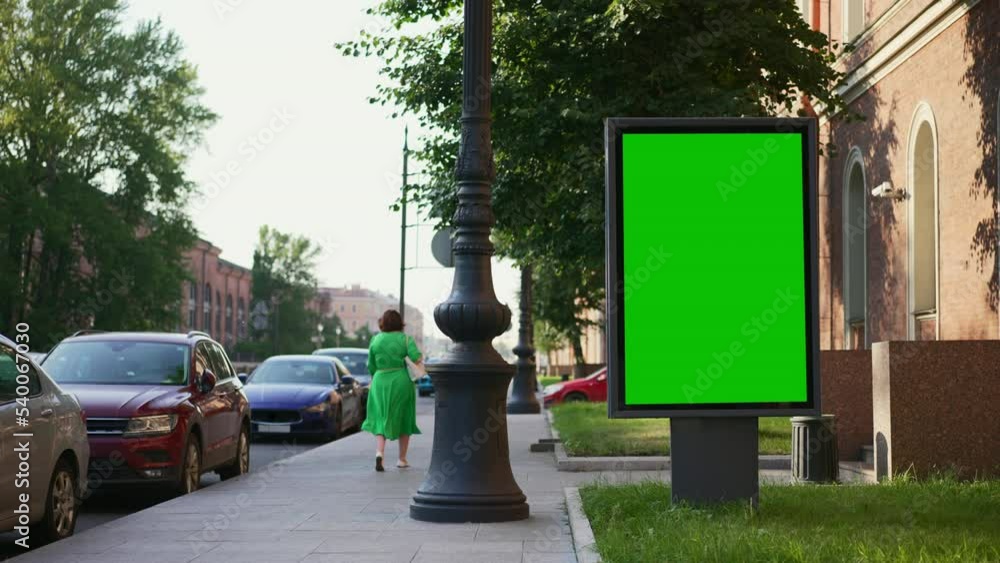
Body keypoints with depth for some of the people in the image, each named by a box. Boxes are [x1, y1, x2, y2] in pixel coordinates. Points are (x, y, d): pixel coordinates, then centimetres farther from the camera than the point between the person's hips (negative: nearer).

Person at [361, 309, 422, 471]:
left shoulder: (375, 340, 3)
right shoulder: (405, 339, -4)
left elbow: (371, 366, 7)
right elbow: (416, 357, -17)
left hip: (380, 382, 1)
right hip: (401, 382, -1)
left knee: (380, 418, 4)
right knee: (403, 420, 12)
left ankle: (379, 452, -20)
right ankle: (402, 459, 17)